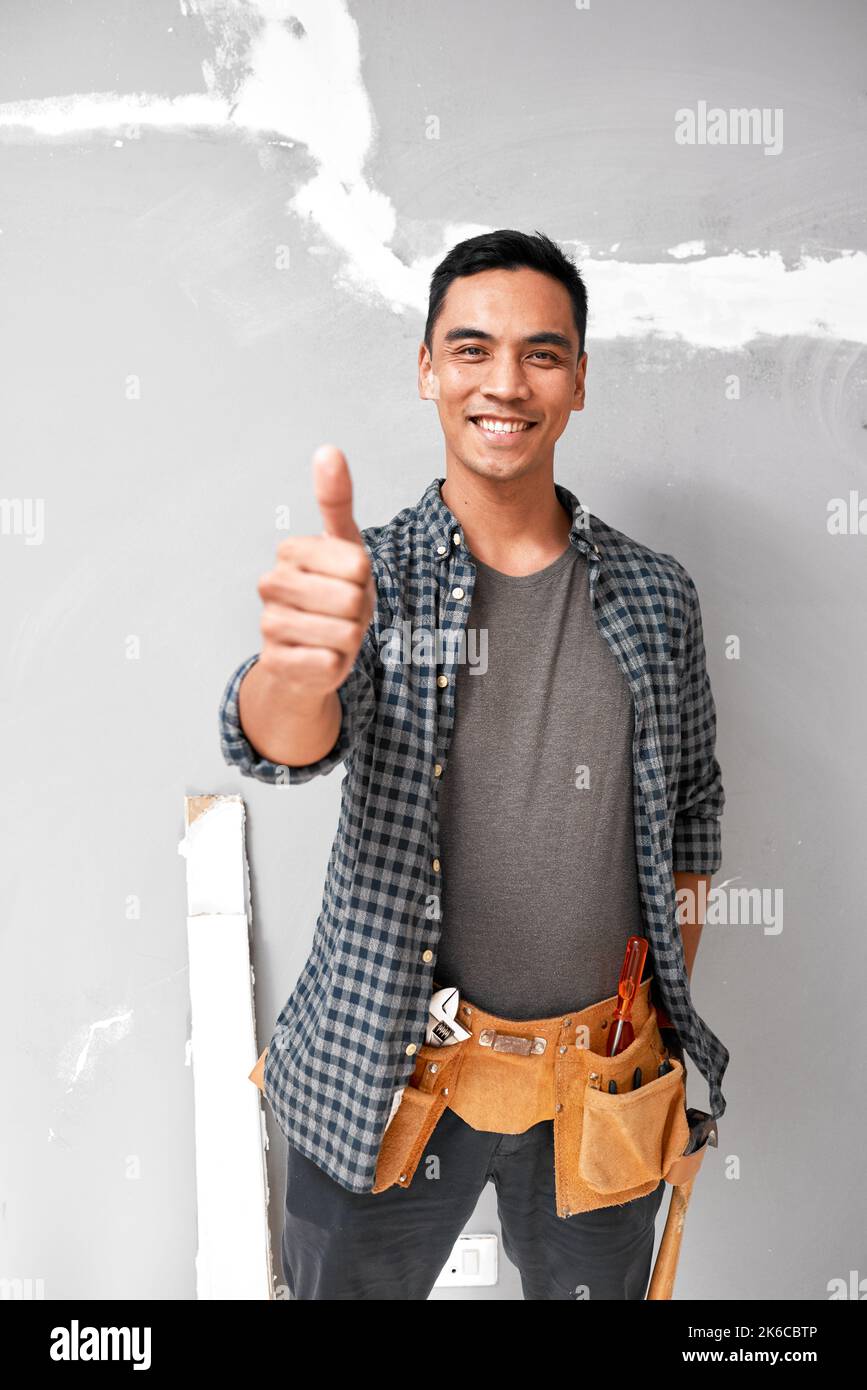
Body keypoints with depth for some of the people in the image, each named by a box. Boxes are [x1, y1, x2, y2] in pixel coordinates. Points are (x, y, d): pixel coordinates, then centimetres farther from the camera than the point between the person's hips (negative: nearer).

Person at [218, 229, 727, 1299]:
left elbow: (693, 808, 8)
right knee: (351, 1283, 19)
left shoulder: (656, 595, -1)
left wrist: (667, 1008, 7)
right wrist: (300, 669, -49)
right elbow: (283, 743, -26)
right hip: (386, 1078, -1)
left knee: (595, 1287, 23)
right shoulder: (371, 576, -8)